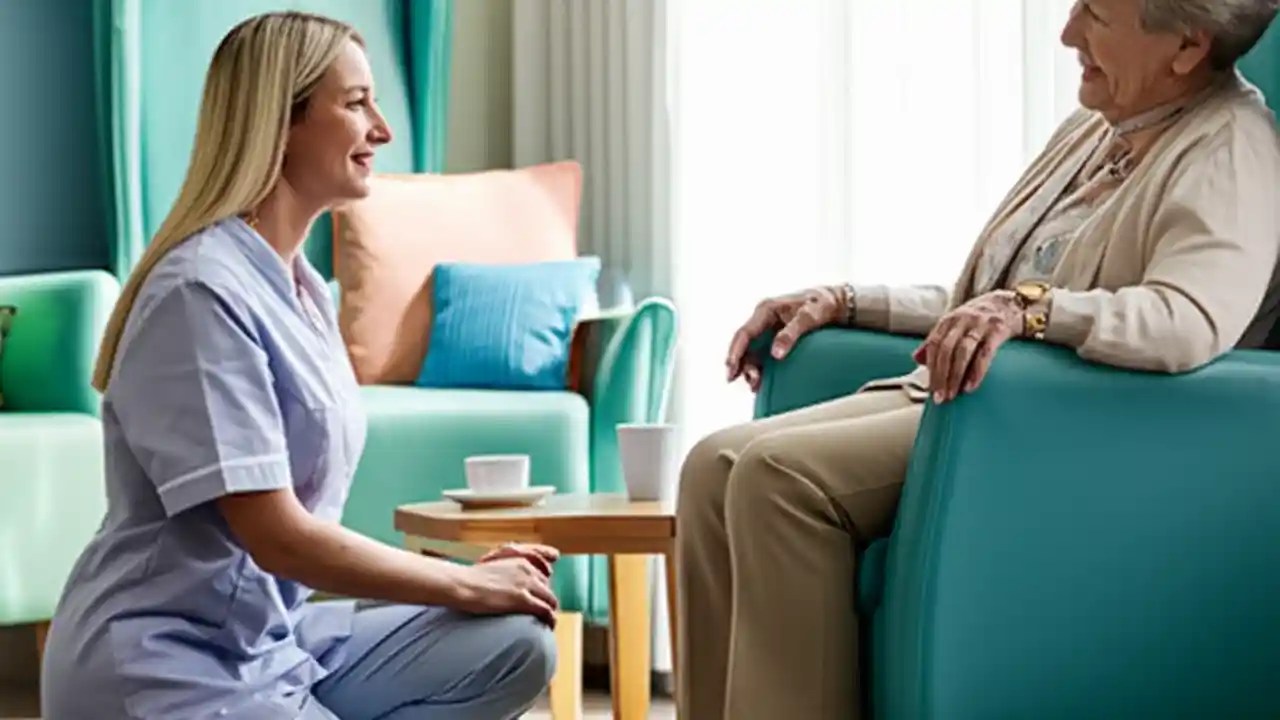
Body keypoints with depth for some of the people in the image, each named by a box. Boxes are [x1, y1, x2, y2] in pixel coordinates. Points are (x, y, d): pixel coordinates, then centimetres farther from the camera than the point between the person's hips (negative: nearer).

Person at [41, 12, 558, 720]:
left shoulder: (303, 287, 11)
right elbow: (277, 538, -21)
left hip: (275, 638, 9)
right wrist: (466, 584, -10)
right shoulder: (203, 290, -18)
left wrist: (467, 578, 0)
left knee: (516, 645, -7)